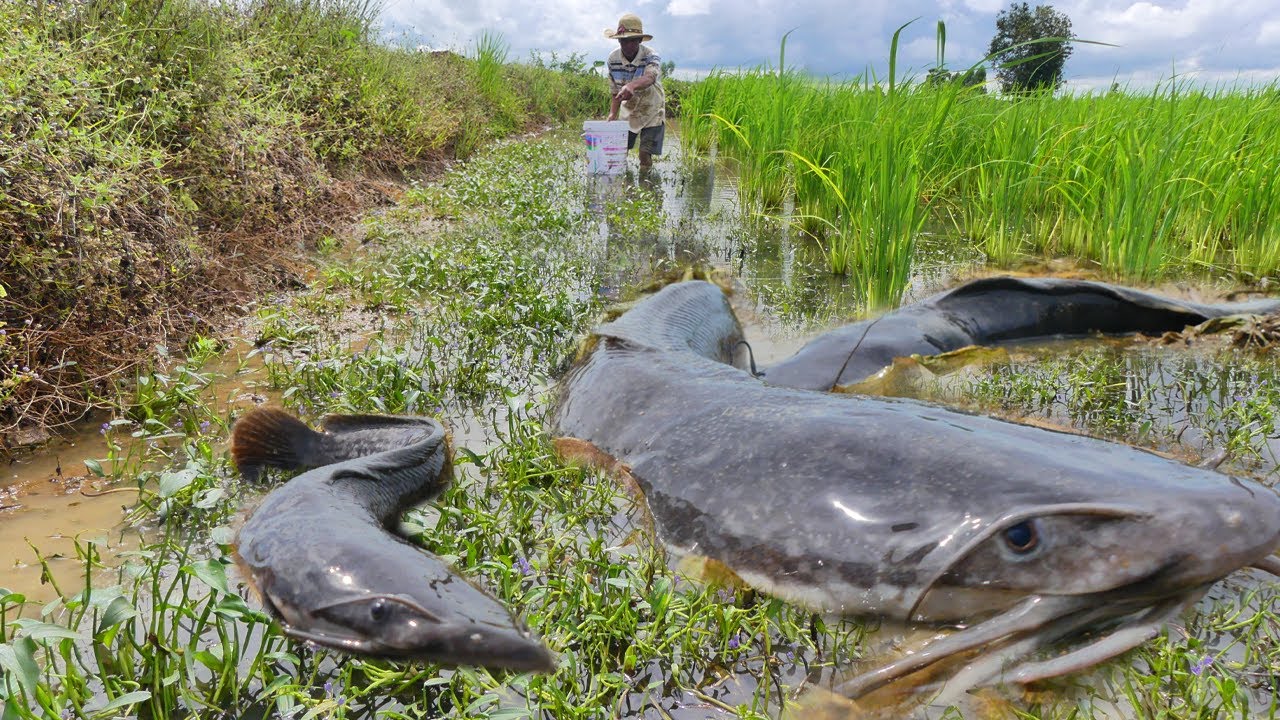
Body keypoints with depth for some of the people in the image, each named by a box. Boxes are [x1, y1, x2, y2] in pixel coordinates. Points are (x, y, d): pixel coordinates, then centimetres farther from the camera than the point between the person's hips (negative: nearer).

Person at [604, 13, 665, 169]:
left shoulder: (651, 56, -24)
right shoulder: (613, 59, -10)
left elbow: (650, 78, -48)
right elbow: (615, 92, -1)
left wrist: (632, 85, -70)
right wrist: (612, 114, -19)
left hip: (651, 111, -4)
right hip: (628, 111, 4)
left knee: (645, 156, -8)